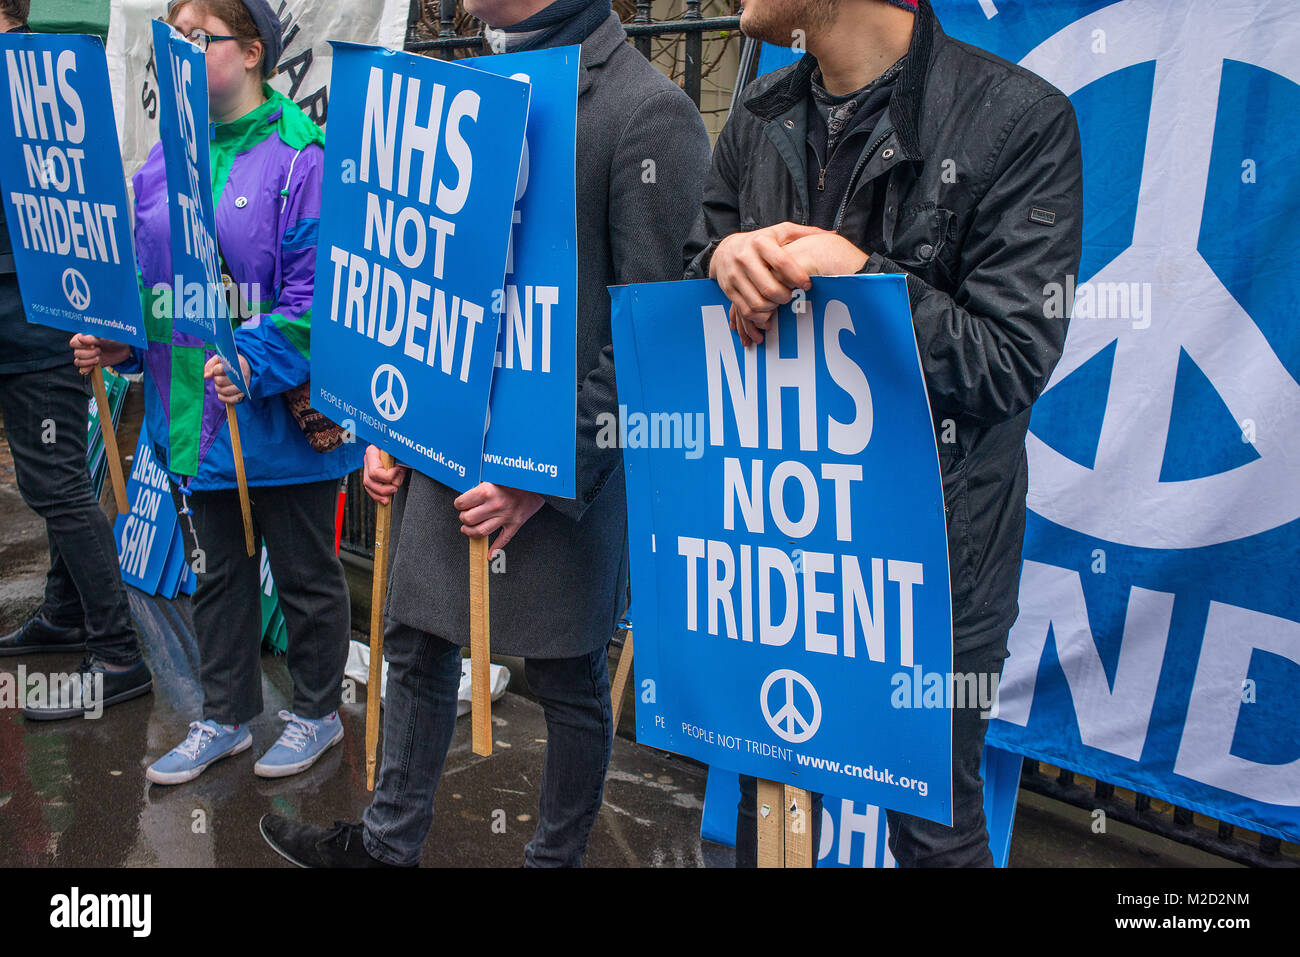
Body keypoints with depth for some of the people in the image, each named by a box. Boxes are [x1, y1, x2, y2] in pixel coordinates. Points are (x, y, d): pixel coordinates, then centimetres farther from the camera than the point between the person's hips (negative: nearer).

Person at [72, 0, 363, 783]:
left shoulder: (301, 156, -13)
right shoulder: (164, 159, 8)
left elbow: (317, 291, -19)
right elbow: (148, 279, 14)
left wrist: (256, 360, -29)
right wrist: (119, 340, -2)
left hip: (285, 413, -7)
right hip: (195, 413, 7)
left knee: (304, 570, 10)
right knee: (217, 570, 18)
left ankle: (317, 713, 30)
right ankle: (226, 717, 35)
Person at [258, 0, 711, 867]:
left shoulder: (651, 112, -13)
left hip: (566, 465, -7)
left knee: (569, 678, 10)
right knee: (416, 647, 18)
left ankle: (557, 856, 33)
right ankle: (390, 840, 38)